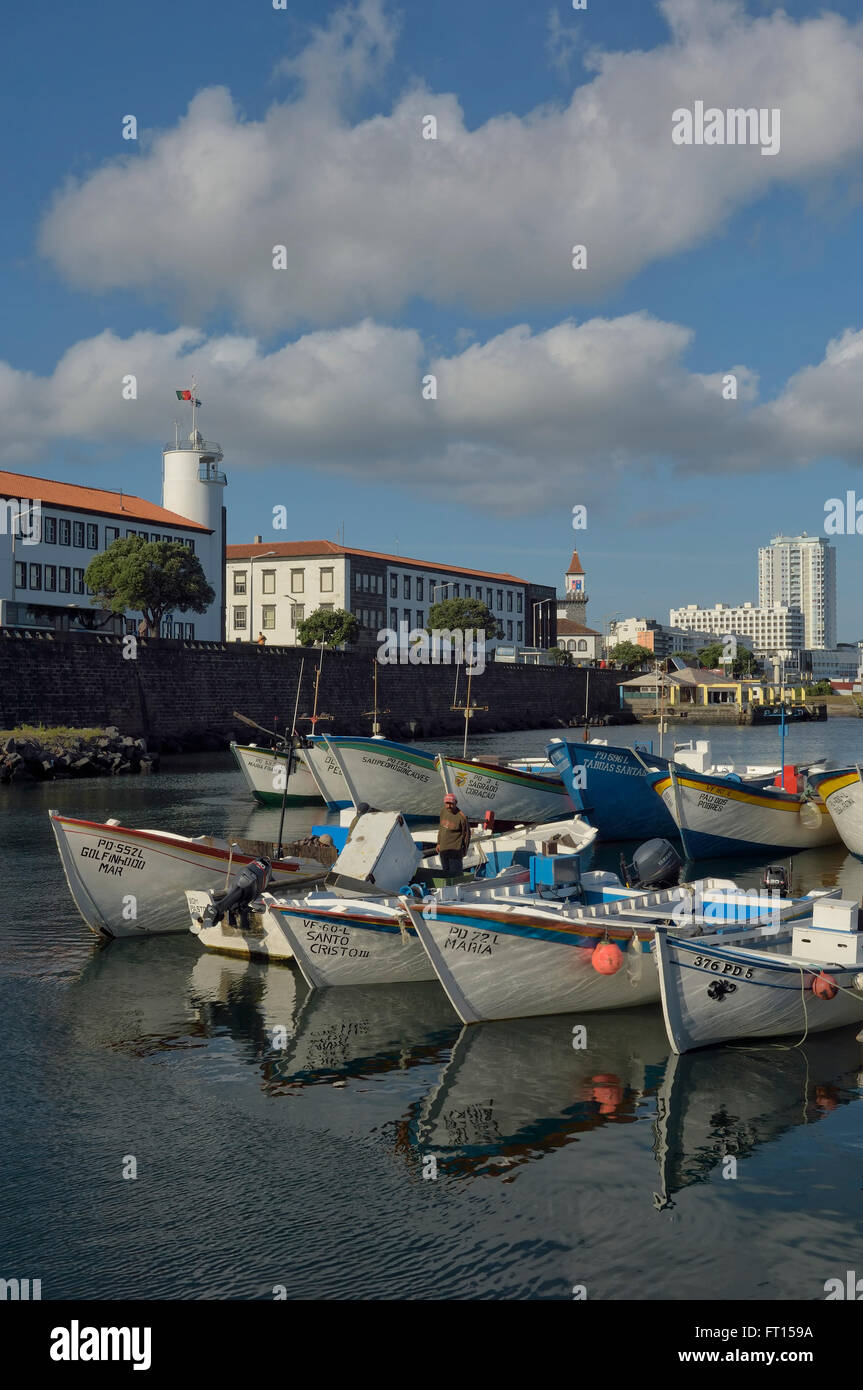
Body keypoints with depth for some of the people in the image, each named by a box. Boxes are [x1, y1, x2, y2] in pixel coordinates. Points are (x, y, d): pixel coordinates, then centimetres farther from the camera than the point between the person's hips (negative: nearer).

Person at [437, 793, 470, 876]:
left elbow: (467, 833, -6)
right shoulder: (443, 812, 5)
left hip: (455, 850, -7)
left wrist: (464, 850, -3)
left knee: (454, 872, -6)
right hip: (443, 849, 7)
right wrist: (439, 843, 18)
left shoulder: (461, 816, -15)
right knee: (446, 871, 14)